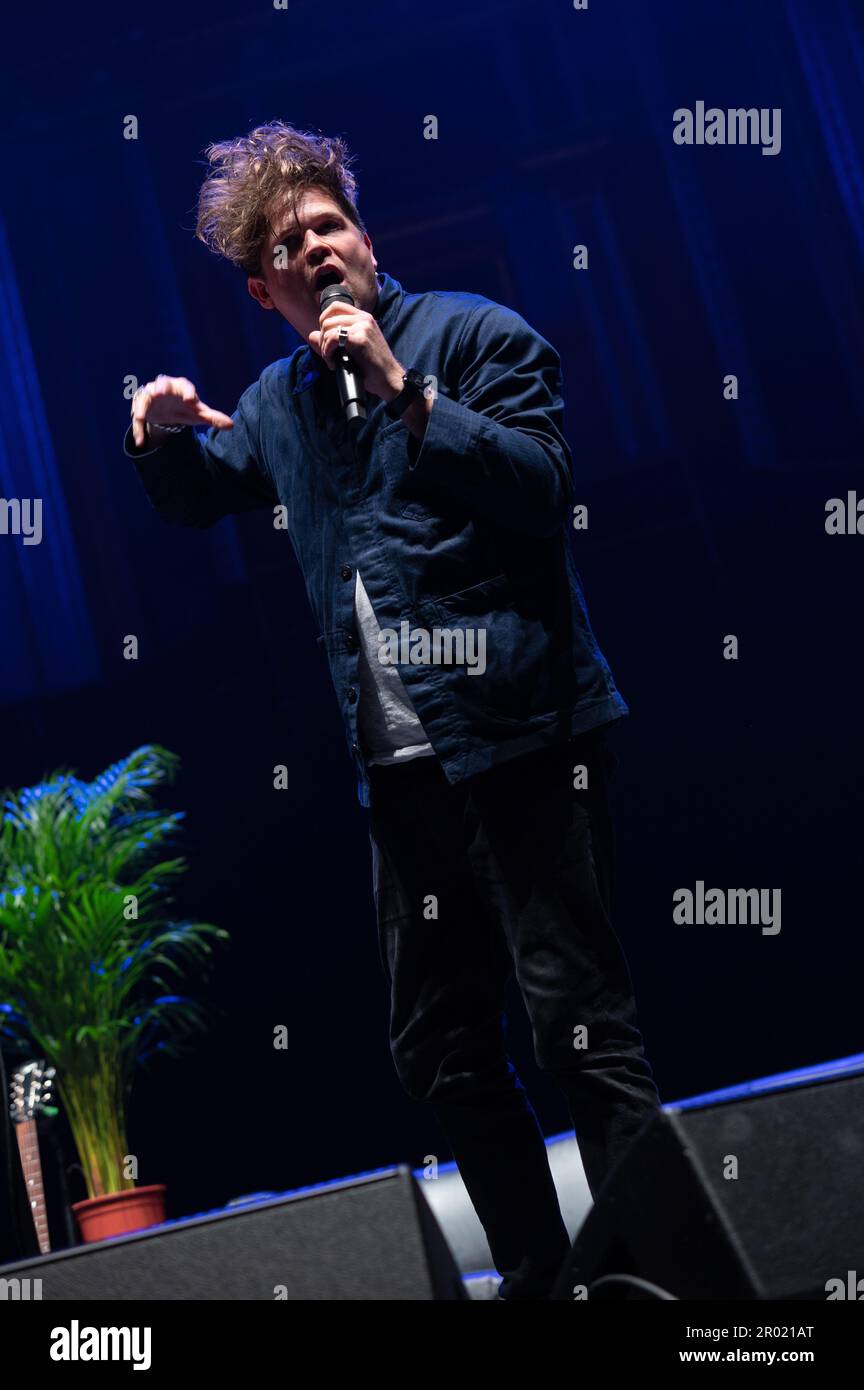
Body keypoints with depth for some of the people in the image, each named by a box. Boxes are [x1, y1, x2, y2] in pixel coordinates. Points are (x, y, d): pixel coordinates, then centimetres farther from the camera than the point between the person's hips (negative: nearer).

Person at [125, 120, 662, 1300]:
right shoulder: (277, 402, 17)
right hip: (403, 767, 7)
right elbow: (201, 495, 33)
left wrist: (404, 393, -19)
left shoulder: (472, 334, -1)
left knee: (580, 1025, -9)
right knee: (439, 1049, 12)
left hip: (522, 738, -7)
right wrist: (165, 435, 11)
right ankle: (535, 1272, 25)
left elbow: (545, 485, -14)